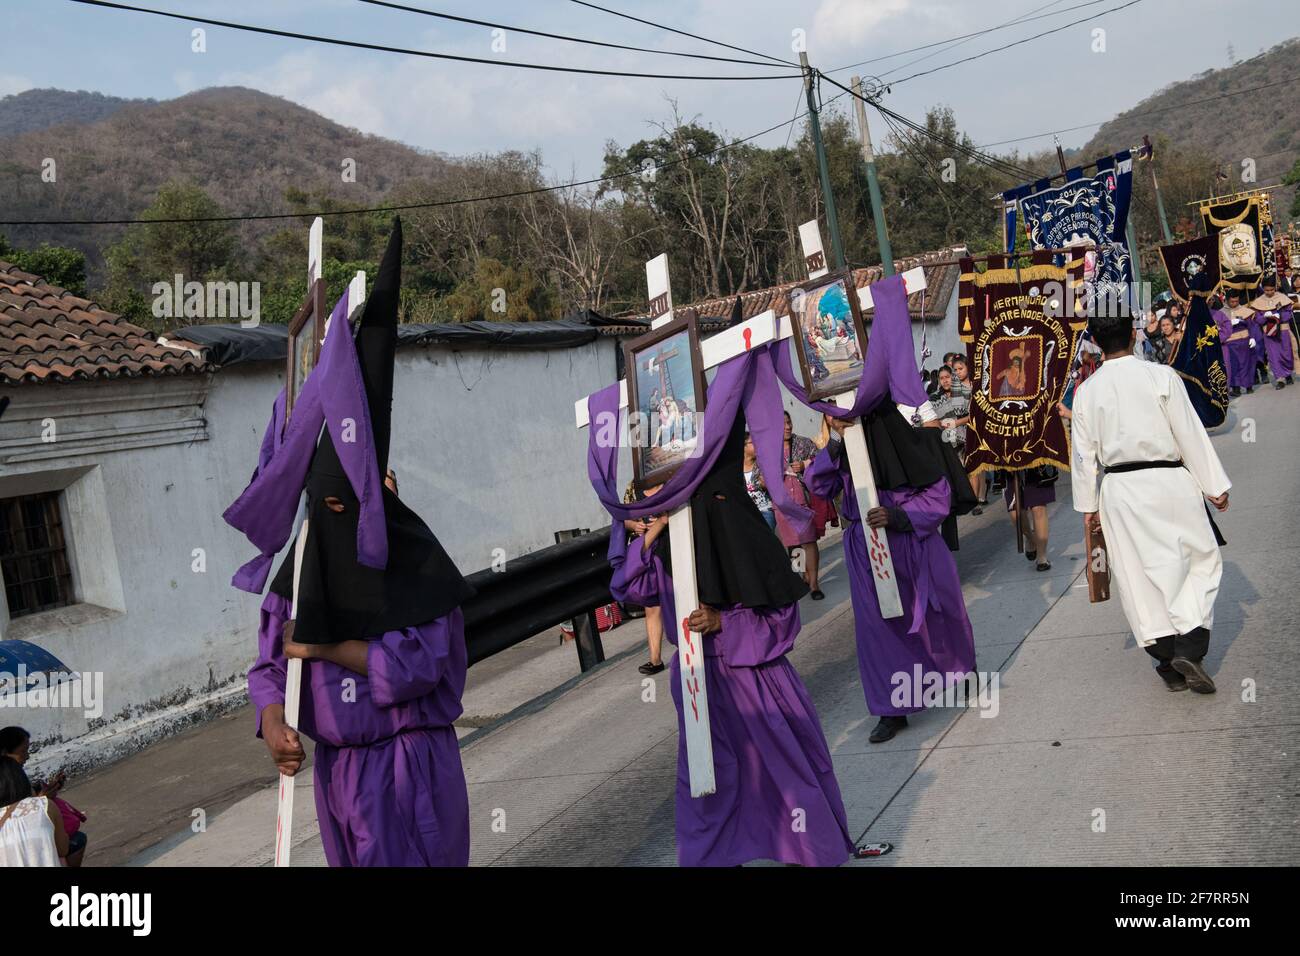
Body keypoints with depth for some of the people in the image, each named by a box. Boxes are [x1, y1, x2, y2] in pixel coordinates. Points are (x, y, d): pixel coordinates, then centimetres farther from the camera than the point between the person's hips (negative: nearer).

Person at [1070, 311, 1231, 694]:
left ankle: (1168, 663, 13)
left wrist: (1088, 505, 16)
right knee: (1202, 561, 9)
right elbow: (1191, 435, -6)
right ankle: (1190, 646, -8)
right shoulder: (1161, 377, -8)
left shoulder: (1086, 392, 1)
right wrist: (1214, 487, 2)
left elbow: (1084, 453, 7)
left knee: (1139, 575, 9)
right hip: (1168, 483, -3)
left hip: (1119, 491, 3)